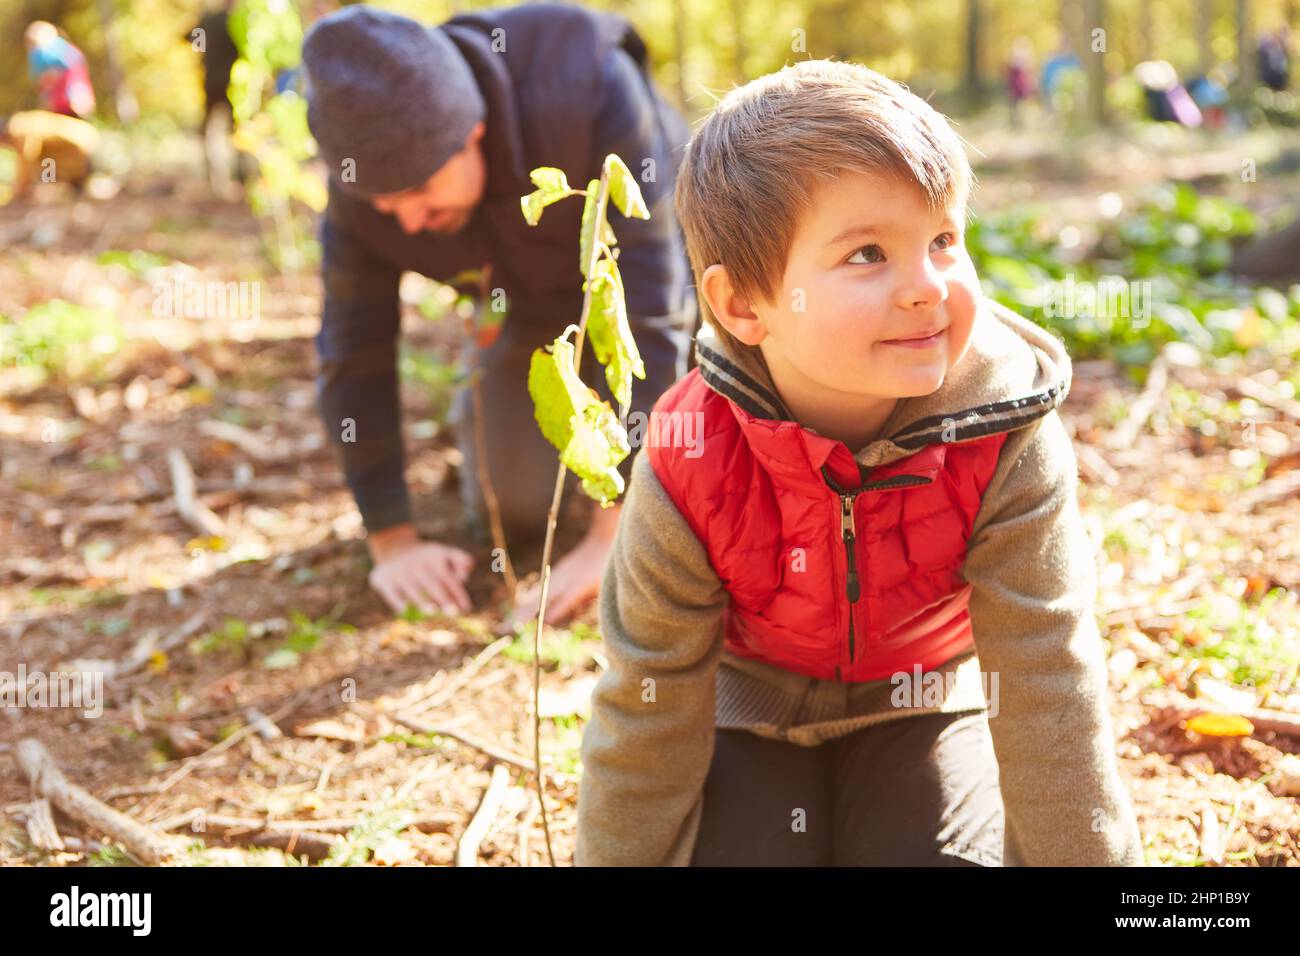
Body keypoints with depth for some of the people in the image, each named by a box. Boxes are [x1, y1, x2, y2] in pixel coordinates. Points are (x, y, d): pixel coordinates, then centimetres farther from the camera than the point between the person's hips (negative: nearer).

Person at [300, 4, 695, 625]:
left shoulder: (590, 87, -41)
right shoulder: (370, 167, -27)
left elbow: (643, 311, -40)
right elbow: (355, 349, -18)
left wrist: (611, 539, -41)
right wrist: (391, 542, -22)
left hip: (652, 265, -3)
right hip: (533, 304, 3)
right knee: (511, 518, -4)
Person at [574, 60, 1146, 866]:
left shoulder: (1008, 445, -32)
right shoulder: (689, 474, -32)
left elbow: (1047, 686, -25)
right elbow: (647, 714, -20)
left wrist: (1085, 855, -20)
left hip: (921, 695, 1)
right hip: (750, 699, 0)